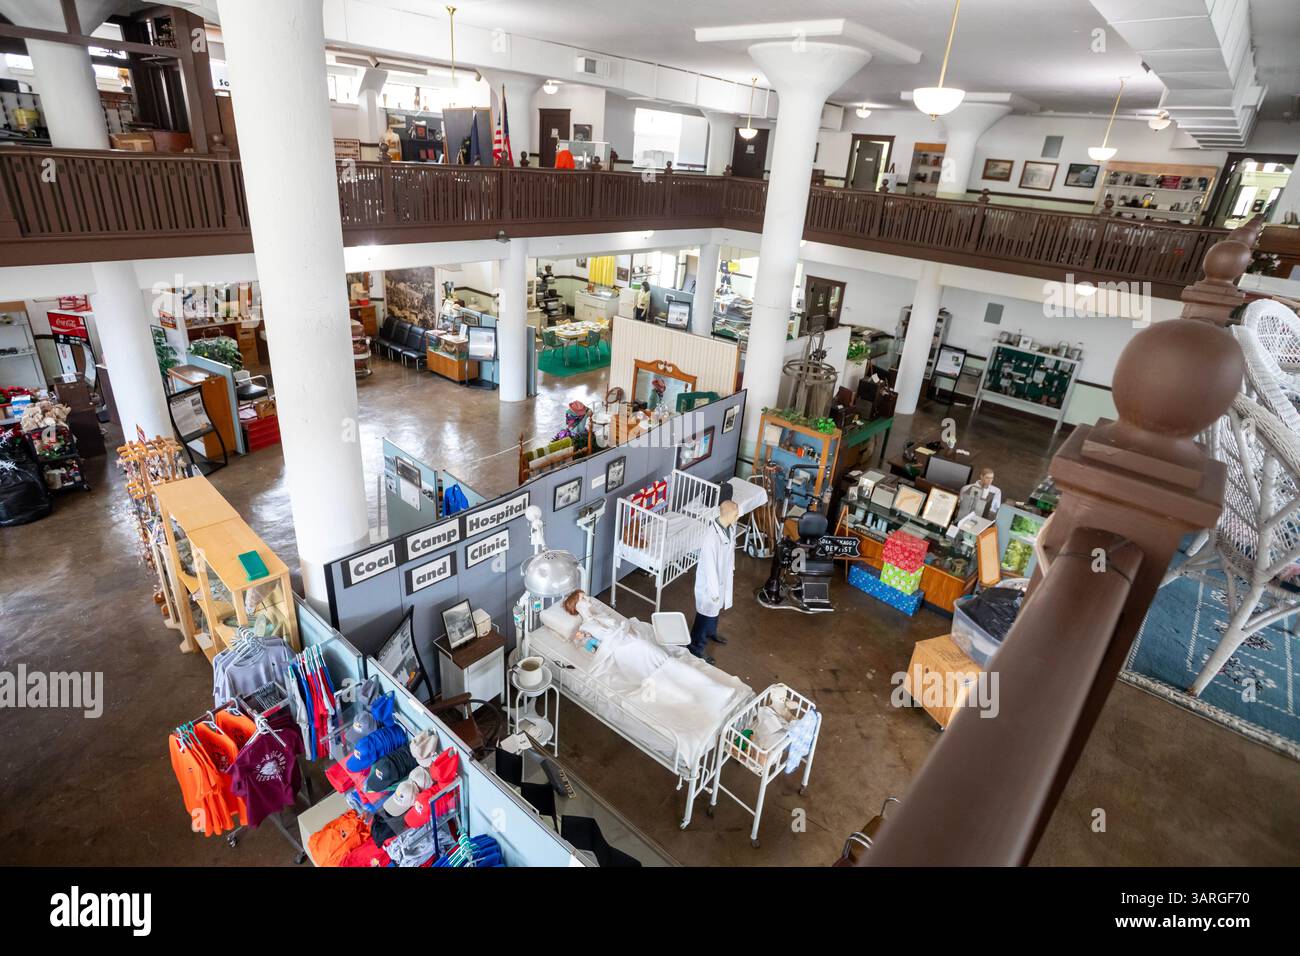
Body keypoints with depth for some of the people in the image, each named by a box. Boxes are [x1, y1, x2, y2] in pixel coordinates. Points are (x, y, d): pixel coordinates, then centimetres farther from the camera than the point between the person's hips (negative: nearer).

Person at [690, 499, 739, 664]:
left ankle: (710, 632, 56)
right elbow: (709, 567, -29)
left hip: (724, 576, 8)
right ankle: (696, 648, 31)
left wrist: (732, 568, 21)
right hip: (710, 581, -8)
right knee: (706, 613, 11)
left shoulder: (730, 526, -11)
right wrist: (714, 592, -20)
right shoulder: (711, 537, -37)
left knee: (717, 609, 30)